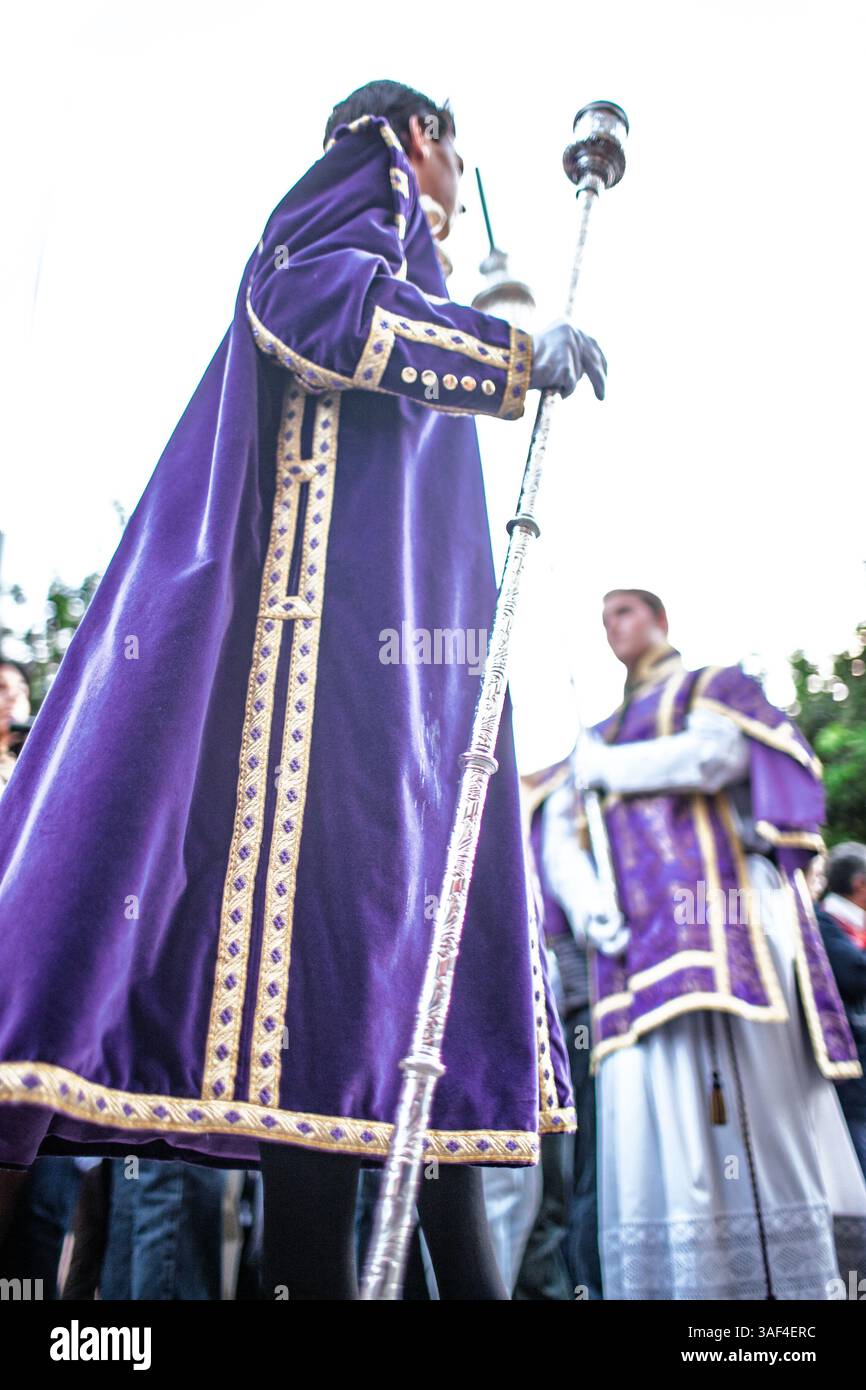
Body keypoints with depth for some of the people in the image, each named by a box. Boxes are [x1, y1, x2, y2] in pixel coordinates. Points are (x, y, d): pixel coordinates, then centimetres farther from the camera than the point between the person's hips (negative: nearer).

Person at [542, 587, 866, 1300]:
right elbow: (561, 833, 15)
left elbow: (713, 757, -10)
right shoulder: (602, 735, 28)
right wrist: (585, 901, -6)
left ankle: (795, 1275, -5)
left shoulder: (717, 687, 14)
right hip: (639, 933, 5)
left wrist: (604, 767, 2)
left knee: (748, 1100, -10)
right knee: (653, 1109, -5)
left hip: (718, 913, -4)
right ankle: (672, 1277, -4)